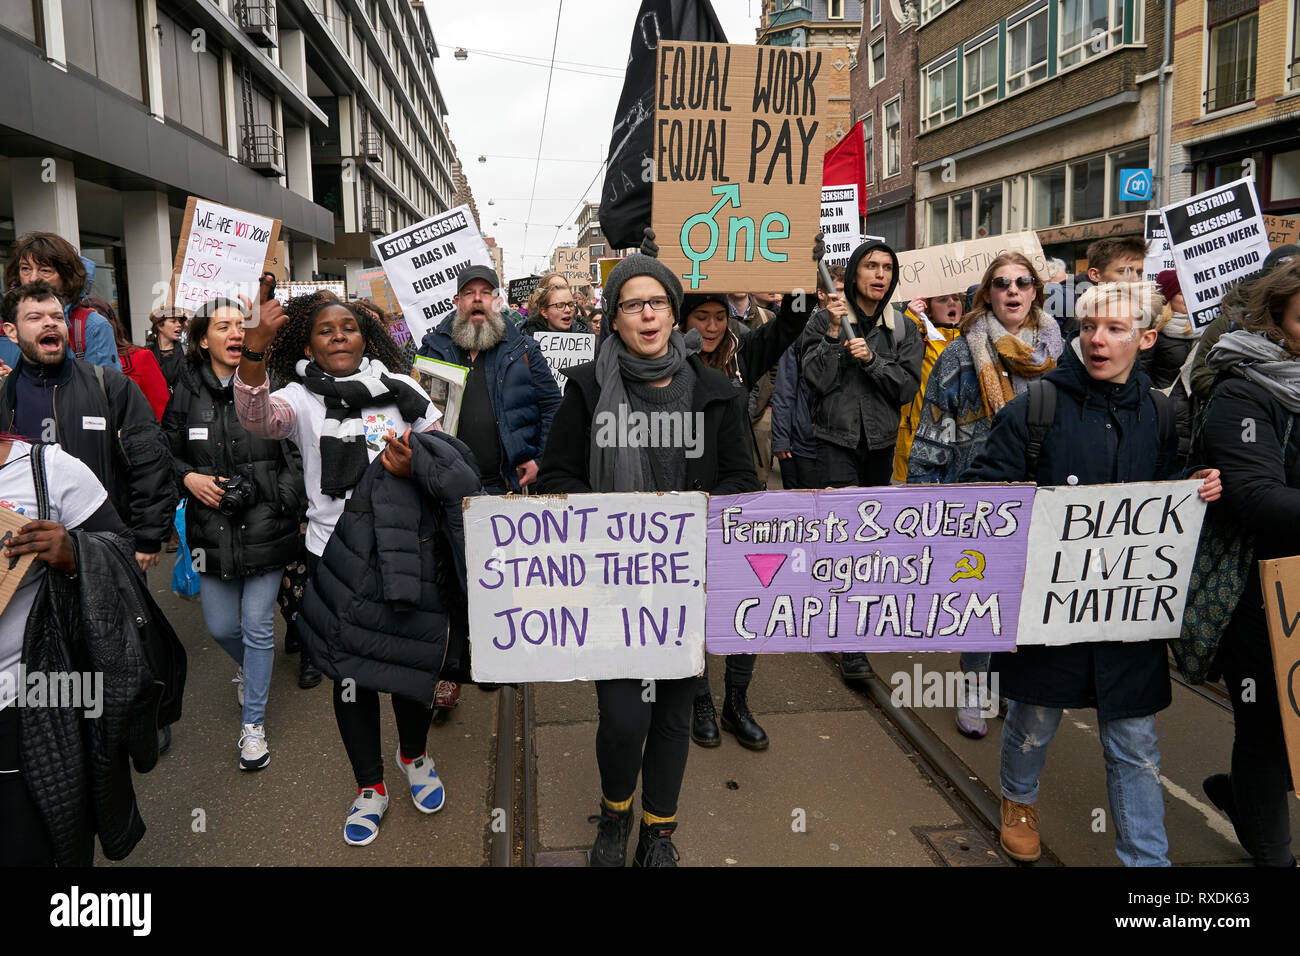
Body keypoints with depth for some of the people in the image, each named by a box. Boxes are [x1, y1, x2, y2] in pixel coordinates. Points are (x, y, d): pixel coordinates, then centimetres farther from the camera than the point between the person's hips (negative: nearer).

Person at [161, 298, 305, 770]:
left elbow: (300, 455, -4)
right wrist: (188, 477, -7)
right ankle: (248, 665, 50)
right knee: (220, 627, 13)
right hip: (212, 531, 3)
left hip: (265, 531, -3)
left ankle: (253, 723, 22)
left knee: (257, 628, 4)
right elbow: (165, 452, 11)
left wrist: (278, 499, -14)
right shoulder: (187, 392, 1)